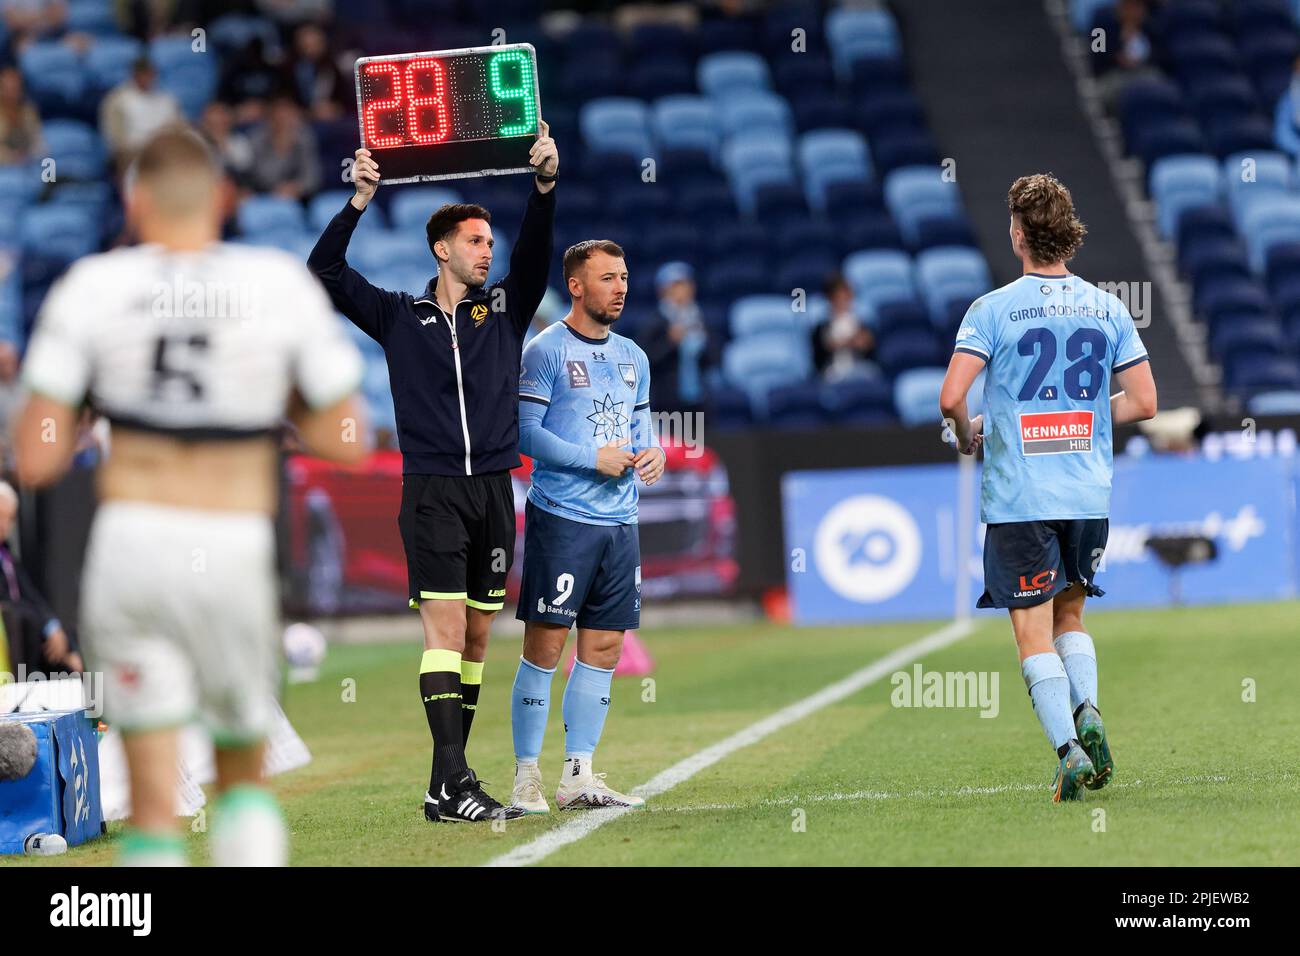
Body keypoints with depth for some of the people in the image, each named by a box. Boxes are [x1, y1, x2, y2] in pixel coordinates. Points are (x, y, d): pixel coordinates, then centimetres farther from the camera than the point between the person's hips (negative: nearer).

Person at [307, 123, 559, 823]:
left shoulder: (505, 310, 12)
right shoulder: (399, 317, 7)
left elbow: (535, 252, 0)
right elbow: (325, 273, 1)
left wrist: (545, 184, -16)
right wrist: (359, 201, -9)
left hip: (493, 491, 4)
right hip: (432, 492, -4)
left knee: (475, 637, 6)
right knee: (445, 628, -13)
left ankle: (450, 776, 12)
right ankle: (451, 783, -19)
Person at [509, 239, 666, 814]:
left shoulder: (632, 357, 16)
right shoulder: (545, 352, -6)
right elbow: (526, 432, -11)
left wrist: (652, 452, -1)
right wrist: (595, 459, -16)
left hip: (619, 523, 7)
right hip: (560, 518, -7)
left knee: (604, 647, 6)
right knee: (545, 645, -7)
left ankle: (578, 777, 11)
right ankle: (526, 776, -1)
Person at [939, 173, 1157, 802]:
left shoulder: (993, 309, -7)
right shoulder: (1108, 308, 4)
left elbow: (951, 397, -16)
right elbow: (1143, 402, 4)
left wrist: (968, 437, 5)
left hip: (1018, 498, -4)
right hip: (1089, 494, 4)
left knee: (1034, 632, 0)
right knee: (1070, 613, 22)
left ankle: (1069, 748, -12)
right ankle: (1087, 709, -1)